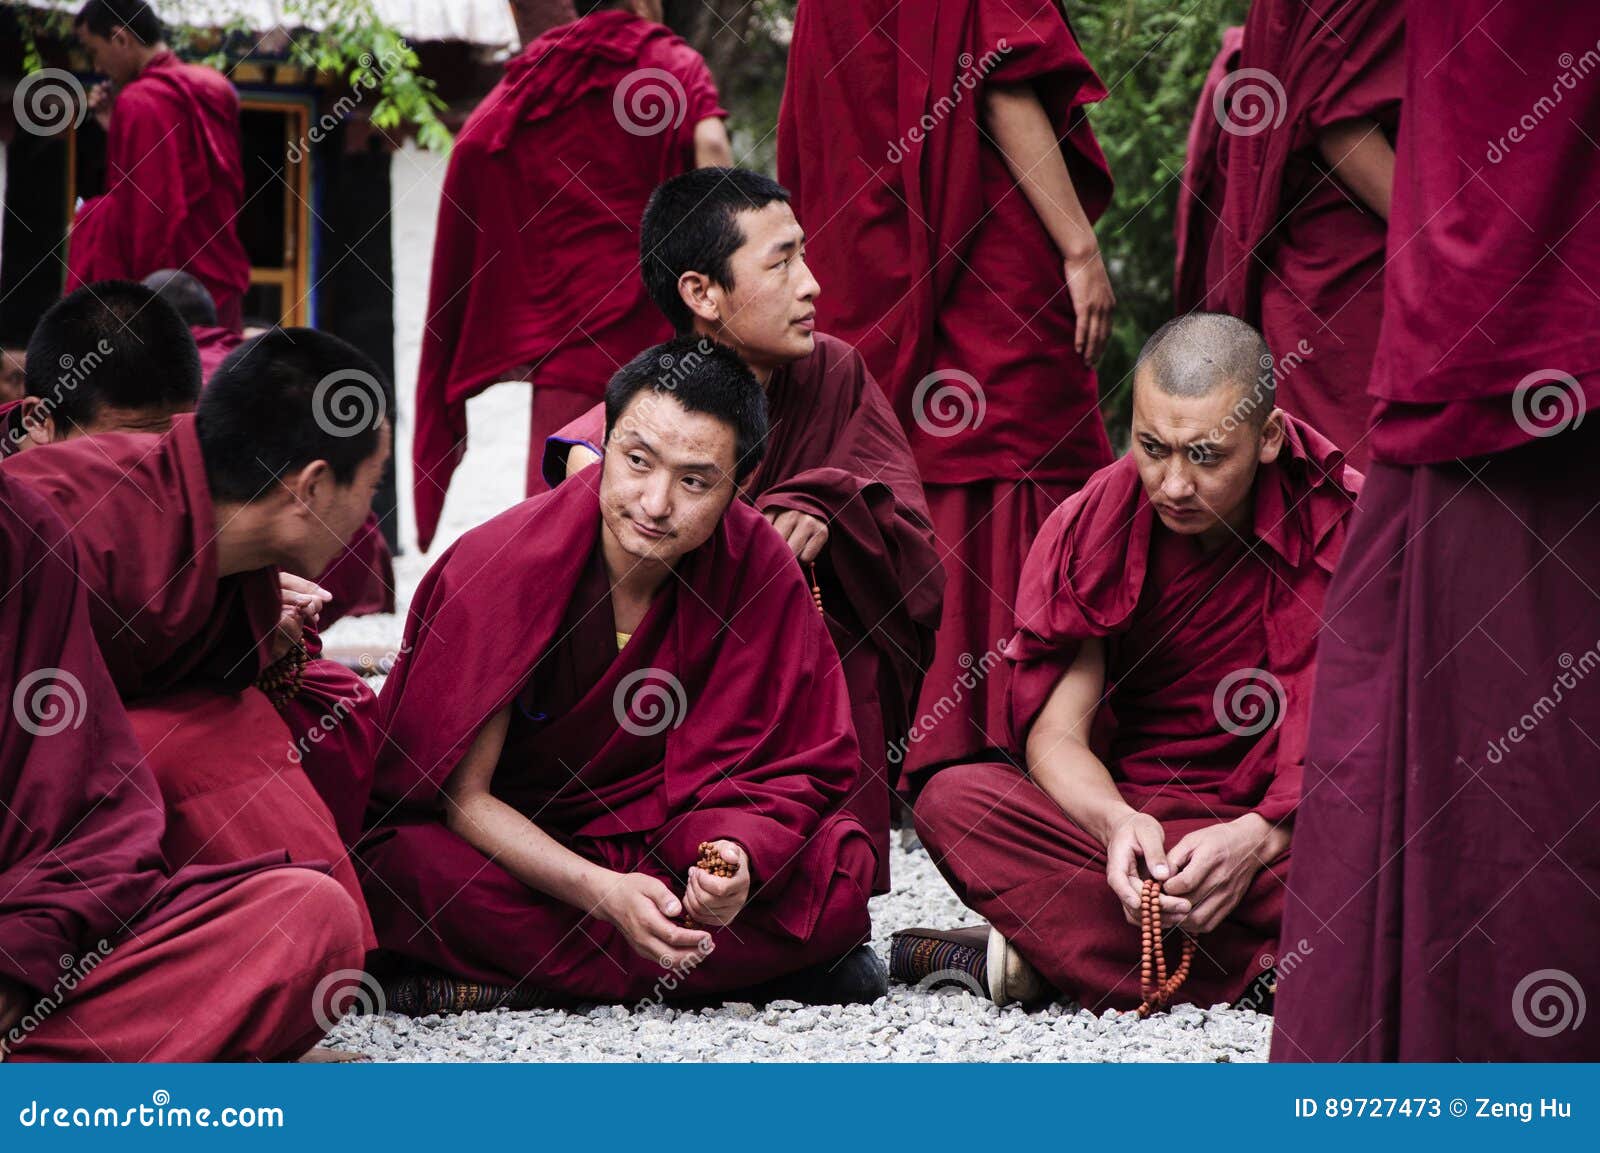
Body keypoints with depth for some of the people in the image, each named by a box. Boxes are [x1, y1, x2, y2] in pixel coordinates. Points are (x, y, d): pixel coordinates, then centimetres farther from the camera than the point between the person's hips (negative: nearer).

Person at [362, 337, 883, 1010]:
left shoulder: (759, 569, -11)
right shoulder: (501, 564, -18)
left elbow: (795, 769, -6)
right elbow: (460, 794, -18)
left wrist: (738, 855, -30)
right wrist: (606, 893, -32)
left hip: (662, 846, 3)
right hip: (512, 851, -3)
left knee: (840, 865, -24)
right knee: (413, 873, -35)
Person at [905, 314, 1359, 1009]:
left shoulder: (1344, 521, -9)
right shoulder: (1092, 527, -2)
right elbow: (1055, 732, -5)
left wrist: (1261, 835, -30)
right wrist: (1116, 821, -28)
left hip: (1290, 834, -2)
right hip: (1131, 810, 2)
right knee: (953, 802, -24)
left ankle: (1049, 949, -28)